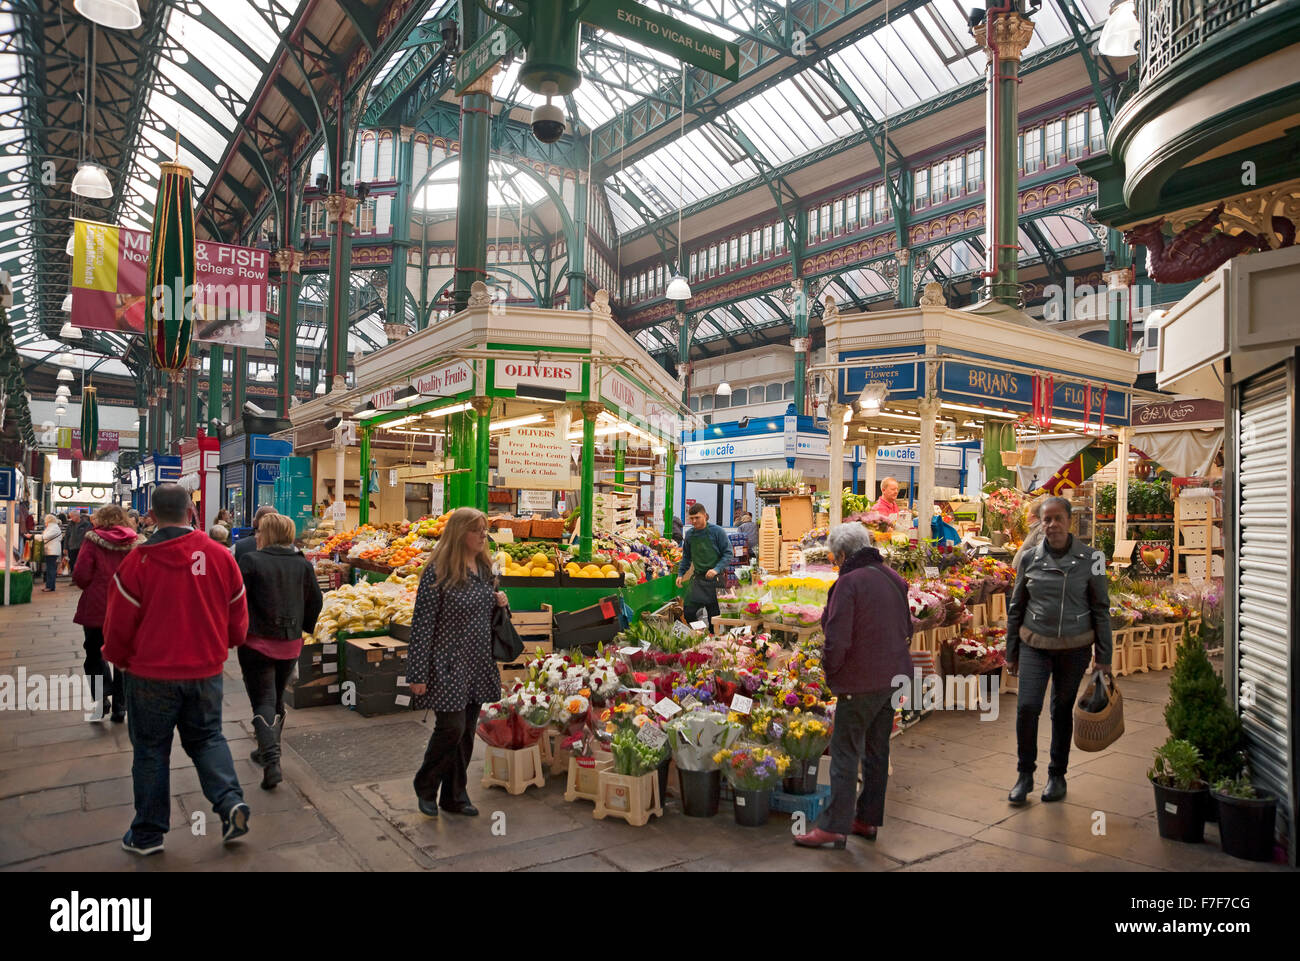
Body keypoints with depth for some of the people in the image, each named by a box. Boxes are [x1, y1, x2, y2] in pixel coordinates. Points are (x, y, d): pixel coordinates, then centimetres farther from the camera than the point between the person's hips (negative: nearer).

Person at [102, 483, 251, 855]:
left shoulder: (138, 560, -15)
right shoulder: (220, 555, -6)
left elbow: (119, 625, -6)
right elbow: (238, 617, 2)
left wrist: (118, 658, 15)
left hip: (151, 673, -2)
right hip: (206, 671, 2)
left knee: (151, 749, 13)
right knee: (207, 738, 20)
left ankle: (147, 833, 24)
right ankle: (230, 801, 2)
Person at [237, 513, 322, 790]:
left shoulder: (250, 561, -12)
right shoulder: (304, 565, 1)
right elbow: (315, 601, 6)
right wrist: (304, 628, 20)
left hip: (257, 643, -4)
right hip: (290, 644, 4)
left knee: (263, 701, -1)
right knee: (278, 698, 21)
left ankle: (271, 762, -15)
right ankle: (269, 751, 36)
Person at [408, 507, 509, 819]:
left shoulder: (484, 567, 7)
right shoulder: (437, 572, -14)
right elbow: (422, 624, -15)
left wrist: (500, 603, -2)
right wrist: (418, 674, -16)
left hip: (477, 665, 7)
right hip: (447, 664, -6)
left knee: (467, 732, 12)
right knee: (451, 728, -6)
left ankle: (455, 796, 26)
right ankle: (425, 786, 21)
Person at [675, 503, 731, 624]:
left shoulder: (717, 531, -6)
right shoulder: (689, 534, 7)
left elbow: (728, 553, -6)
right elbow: (686, 557, 19)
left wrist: (717, 569, -18)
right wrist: (680, 573, 7)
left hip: (715, 580, -3)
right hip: (697, 580, 4)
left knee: (714, 614, 3)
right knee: (688, 612, -1)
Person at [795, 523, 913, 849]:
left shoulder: (849, 583, -18)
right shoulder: (893, 578, 7)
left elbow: (837, 639, -20)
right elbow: (906, 628, 16)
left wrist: (830, 673, -5)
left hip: (860, 681, -8)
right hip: (894, 676, 8)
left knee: (845, 752, 0)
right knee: (877, 749, 16)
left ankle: (835, 826, 4)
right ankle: (868, 819, 26)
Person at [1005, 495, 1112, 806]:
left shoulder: (1089, 559, -4)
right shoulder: (1030, 559, 0)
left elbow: (1101, 609, 1)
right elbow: (1016, 608, 7)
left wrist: (1104, 657, 0)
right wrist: (1011, 652, 9)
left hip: (1074, 648, -1)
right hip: (1034, 645, 1)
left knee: (1063, 711, 10)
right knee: (1026, 706, -10)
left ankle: (1057, 775, 28)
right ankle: (1025, 775, 8)